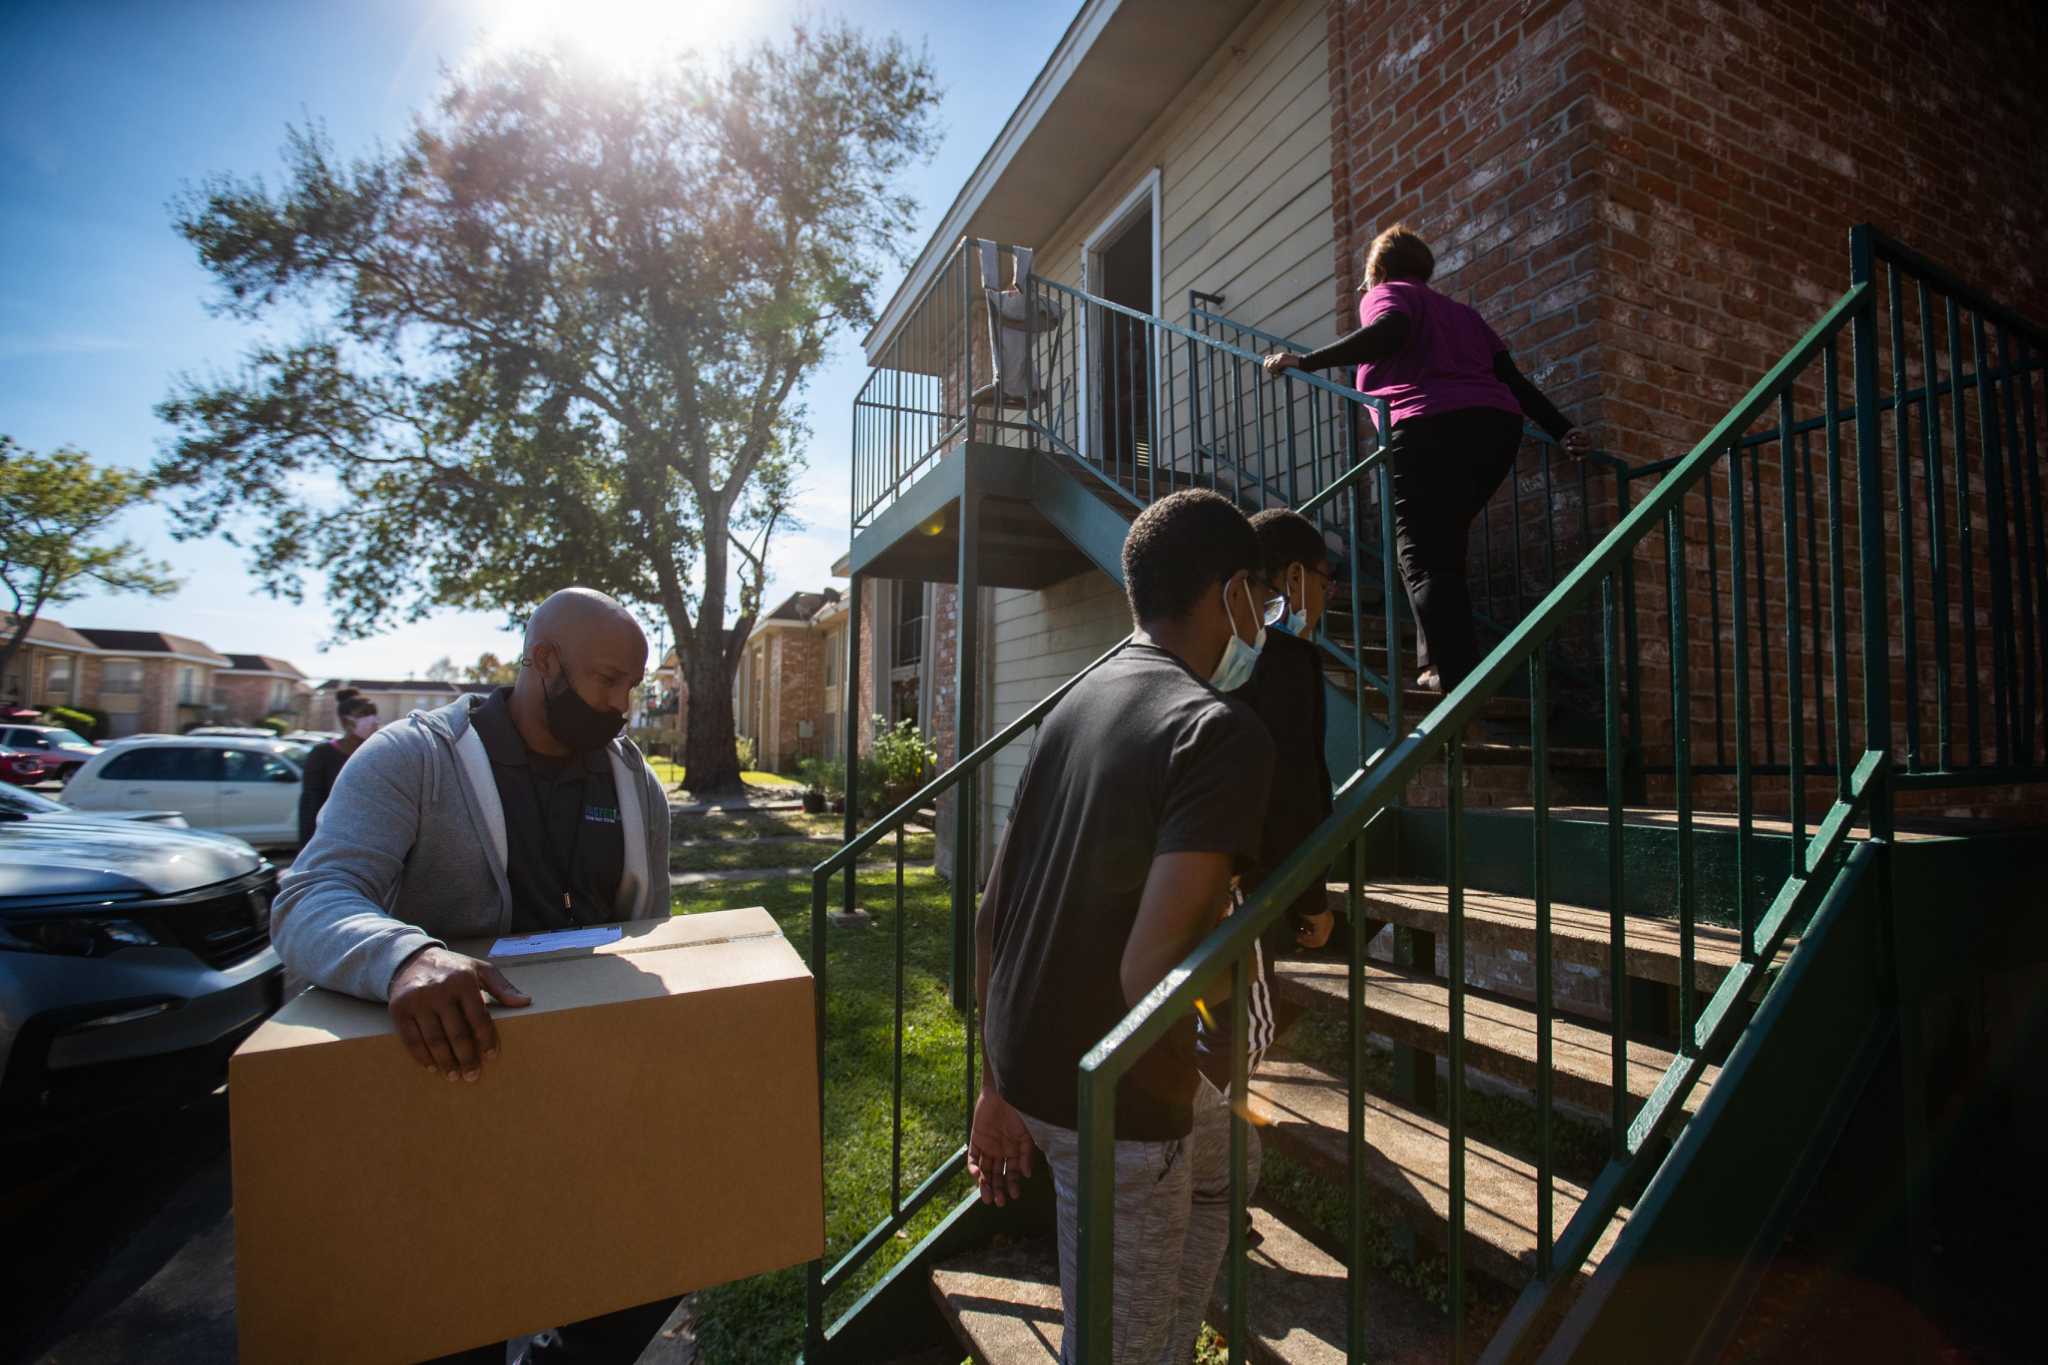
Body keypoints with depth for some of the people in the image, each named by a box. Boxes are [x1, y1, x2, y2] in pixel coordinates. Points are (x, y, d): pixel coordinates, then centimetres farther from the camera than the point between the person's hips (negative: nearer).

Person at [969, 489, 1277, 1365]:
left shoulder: (1075, 703, 3)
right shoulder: (1225, 732, -18)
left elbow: (990, 915, 6)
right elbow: (1148, 967, -28)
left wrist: (997, 1085, 15)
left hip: (1023, 1070, 8)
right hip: (1110, 1102, -8)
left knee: (1227, 1162, 32)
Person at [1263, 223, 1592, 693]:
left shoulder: (1385, 295, 13)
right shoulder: (1460, 311, 32)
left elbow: (1391, 332, -13)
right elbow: (1512, 378, 23)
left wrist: (1306, 361, -12)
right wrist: (1562, 431, 20)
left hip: (1432, 428, -7)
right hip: (1497, 426, 7)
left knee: (1425, 561, -8)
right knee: (1442, 550, 17)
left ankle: (1462, 684, -17)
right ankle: (1437, 666, 13)